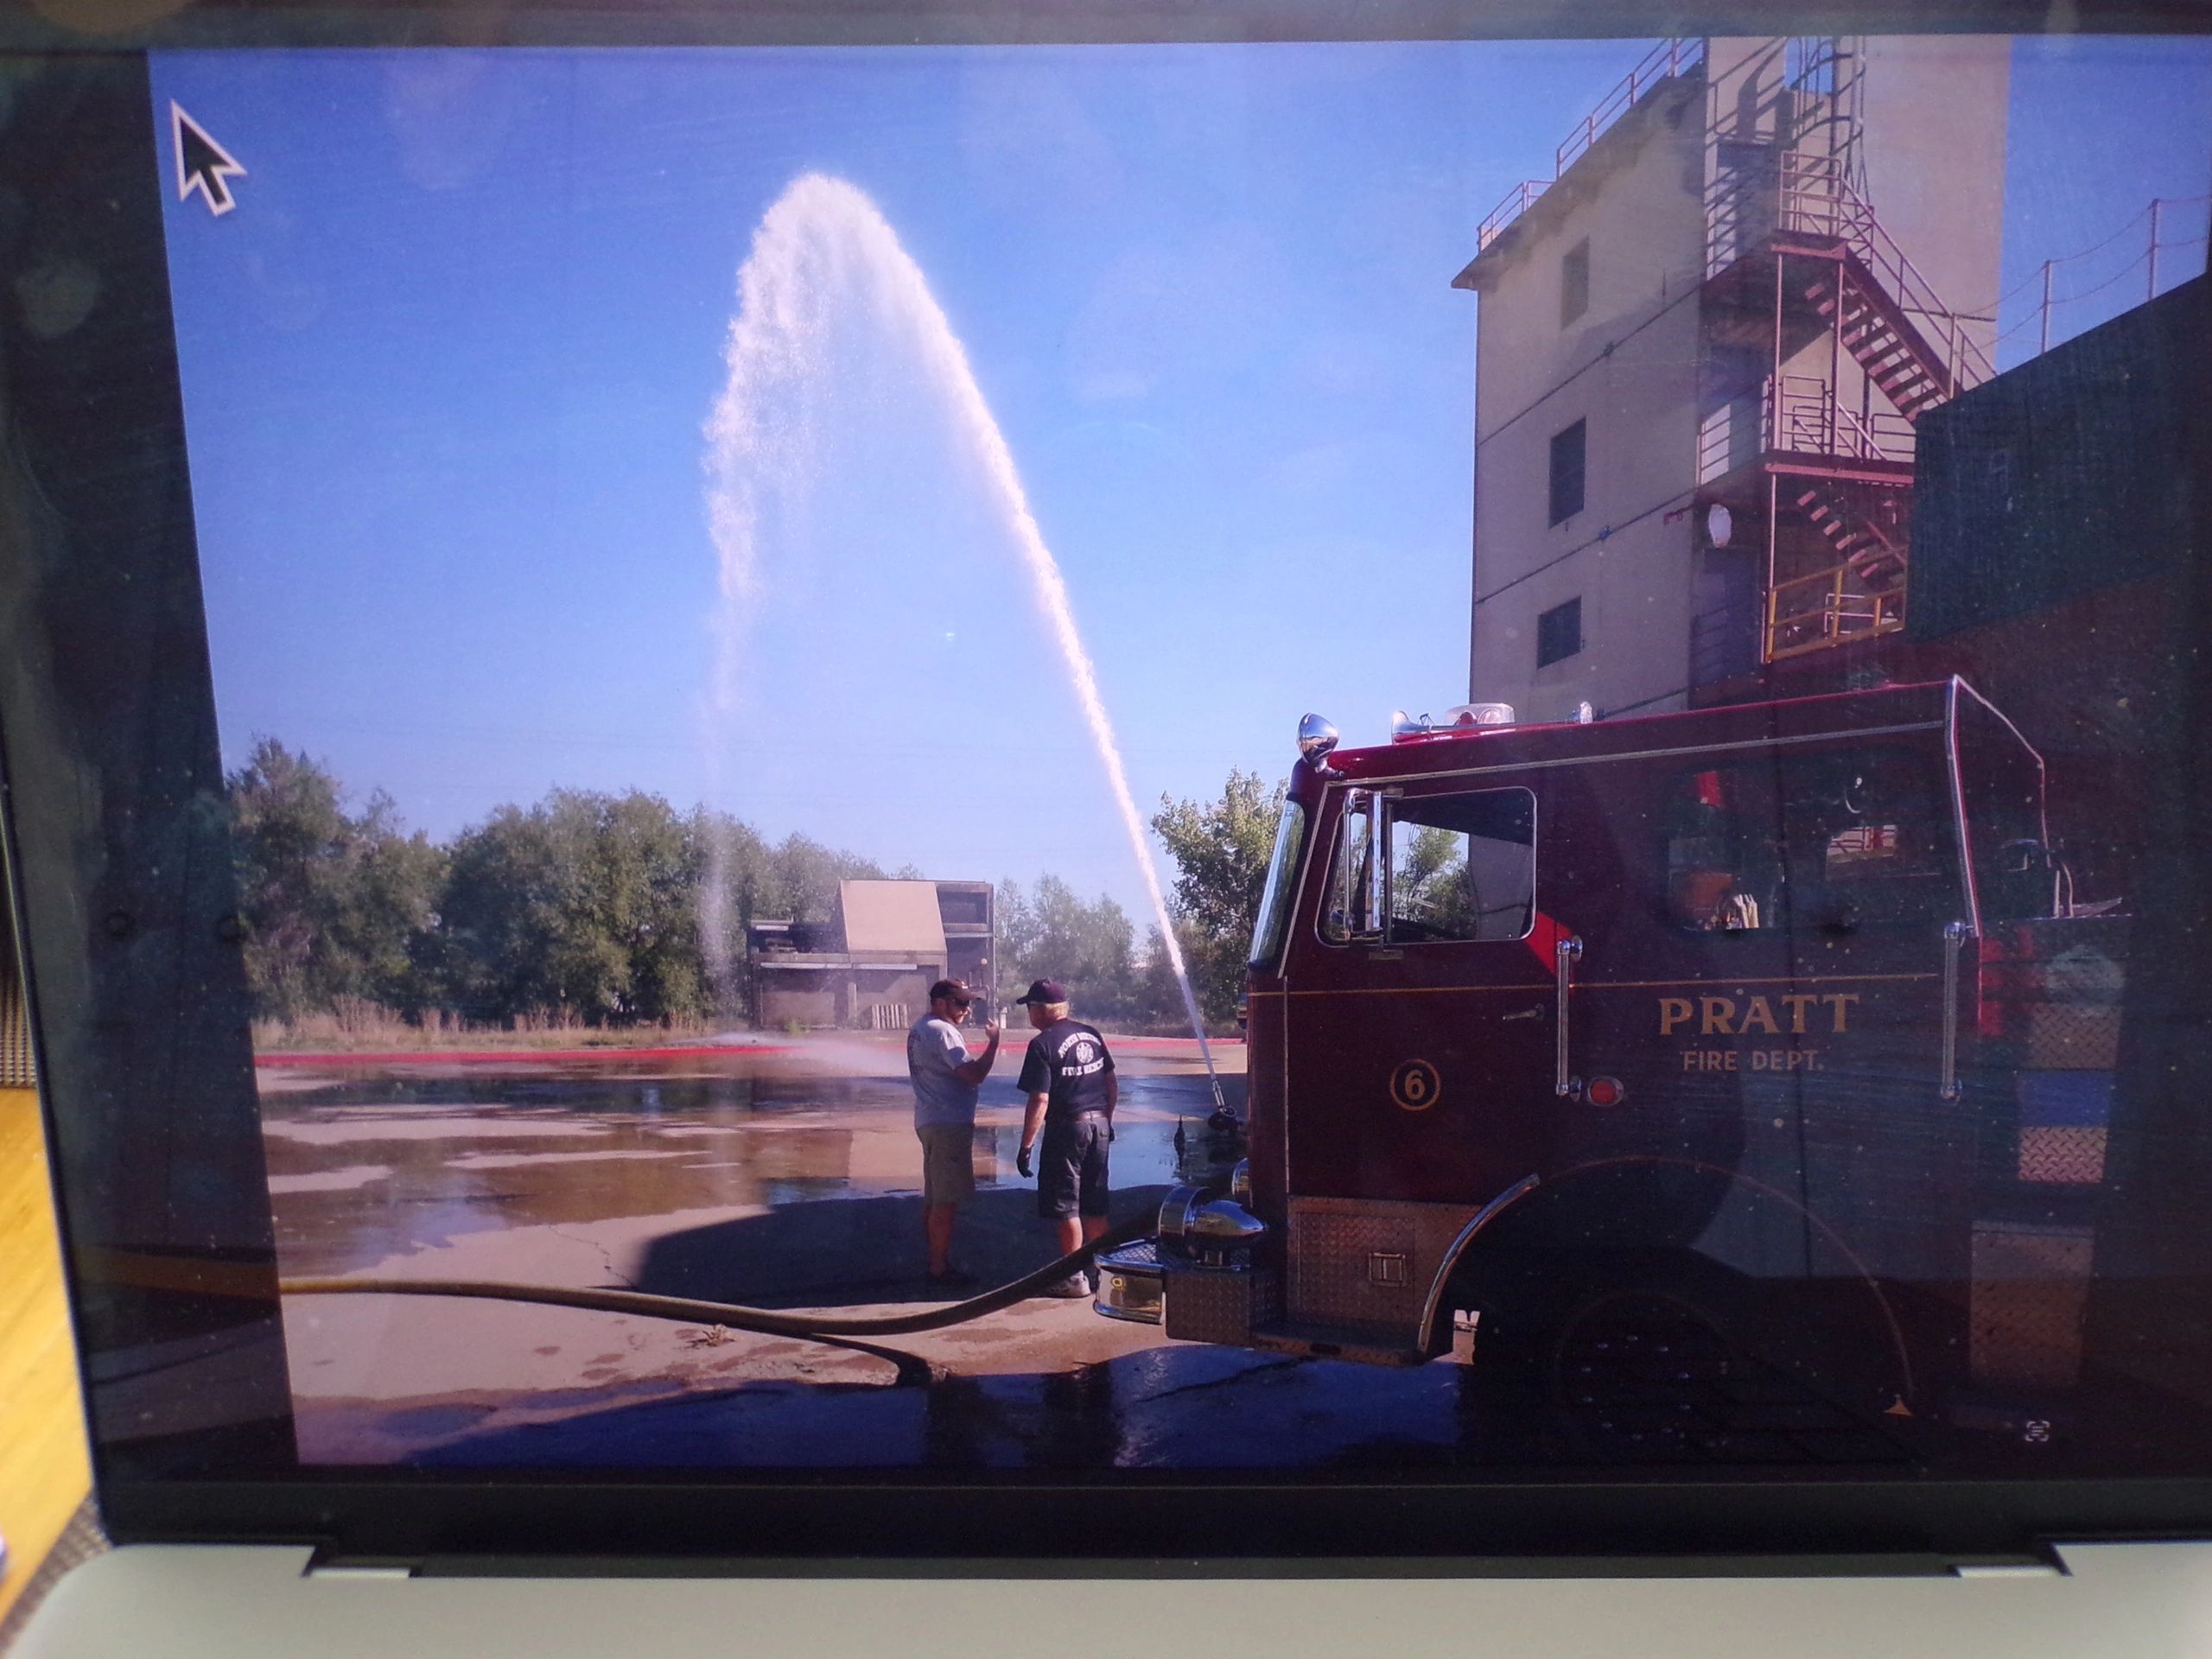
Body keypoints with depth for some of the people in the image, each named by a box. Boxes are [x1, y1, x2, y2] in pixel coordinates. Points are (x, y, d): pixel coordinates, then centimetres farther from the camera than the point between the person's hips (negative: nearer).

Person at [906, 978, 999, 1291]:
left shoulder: (919, 1030, 14)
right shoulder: (942, 1032, -17)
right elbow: (974, 1074, -23)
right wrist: (993, 1043, -14)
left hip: (929, 1121, 11)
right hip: (949, 1124, -11)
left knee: (934, 1200, 17)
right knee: (946, 1202, -4)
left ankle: (938, 1264, 26)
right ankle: (939, 1271, 1)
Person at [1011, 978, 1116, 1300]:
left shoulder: (1043, 1045, -13)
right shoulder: (1091, 1034, 9)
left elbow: (1040, 1101, -17)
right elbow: (1113, 1085, 14)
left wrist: (1026, 1146, -13)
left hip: (1067, 1128, -7)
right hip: (1099, 1125, 7)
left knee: (1065, 1207, 3)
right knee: (1094, 1206, 16)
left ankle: (1074, 1278, 8)